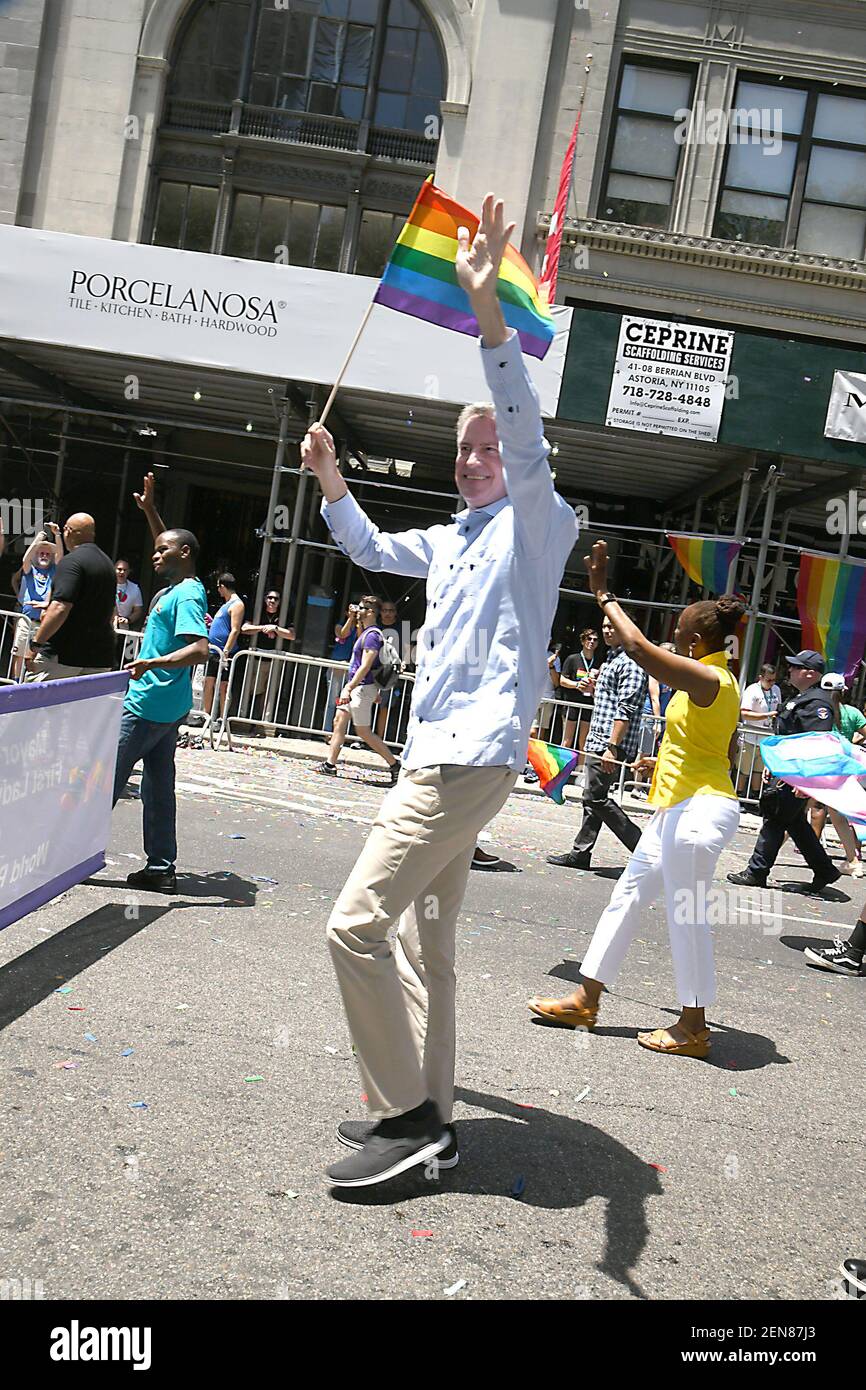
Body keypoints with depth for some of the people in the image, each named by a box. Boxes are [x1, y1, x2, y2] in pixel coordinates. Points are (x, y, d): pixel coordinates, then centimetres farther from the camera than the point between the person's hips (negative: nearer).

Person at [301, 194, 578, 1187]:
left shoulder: (534, 525, -3)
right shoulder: (453, 540, 21)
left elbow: (527, 442, -22)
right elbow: (372, 550, 37)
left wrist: (487, 309, -30)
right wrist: (330, 480, 25)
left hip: (471, 757, -10)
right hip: (438, 756, 10)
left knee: (358, 923, -16)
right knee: (424, 942, 12)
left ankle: (408, 1115, -6)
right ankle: (424, 1117, 22)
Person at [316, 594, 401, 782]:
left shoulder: (372, 635, -17)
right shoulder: (366, 632, 14)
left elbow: (365, 667, -23)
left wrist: (348, 688, -24)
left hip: (363, 688, -10)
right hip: (356, 687, 10)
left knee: (363, 732, -4)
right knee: (339, 722, 9)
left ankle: (394, 764, 3)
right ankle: (330, 764, 12)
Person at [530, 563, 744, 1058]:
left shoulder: (706, 678, -16)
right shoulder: (719, 682, 14)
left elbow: (638, 646, -21)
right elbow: (728, 754, 21)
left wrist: (603, 592, -10)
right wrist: (668, 760, 27)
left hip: (700, 810, -11)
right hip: (679, 808, 11)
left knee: (686, 916, -2)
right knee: (630, 894, 12)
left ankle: (693, 1027, 12)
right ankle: (586, 999, 19)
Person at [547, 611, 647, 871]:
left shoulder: (630, 663, -13)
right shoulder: (611, 659, 19)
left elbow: (626, 710, -21)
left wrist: (612, 747, -25)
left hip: (611, 743, -10)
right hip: (599, 741, 10)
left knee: (596, 797, -8)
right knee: (592, 797, 11)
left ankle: (643, 846, -2)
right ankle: (581, 852, 17)